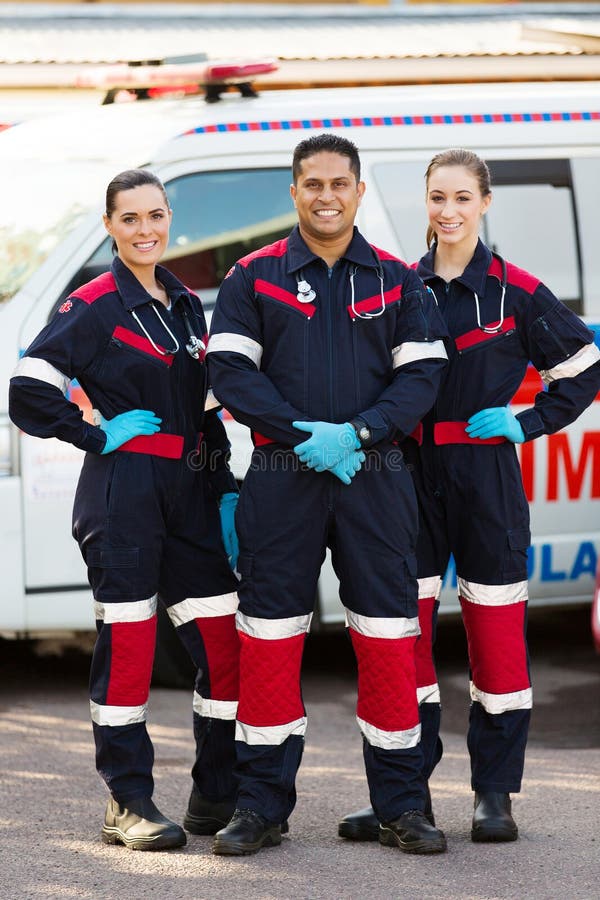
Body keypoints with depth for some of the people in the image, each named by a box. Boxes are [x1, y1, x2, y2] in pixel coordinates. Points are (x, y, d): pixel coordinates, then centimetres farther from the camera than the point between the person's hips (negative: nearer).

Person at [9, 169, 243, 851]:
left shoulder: (186, 305, 15)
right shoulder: (95, 307, -6)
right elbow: (29, 390, -13)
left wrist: (226, 489, 15)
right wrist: (99, 436, -11)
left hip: (191, 490, 7)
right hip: (123, 491, -6)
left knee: (224, 639, 3)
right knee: (126, 642, -4)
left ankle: (217, 797, 13)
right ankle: (128, 803, 2)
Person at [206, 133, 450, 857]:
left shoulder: (396, 281, 9)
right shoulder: (254, 278, 6)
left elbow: (423, 372, 3)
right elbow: (229, 368, -1)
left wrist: (356, 433, -12)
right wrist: (301, 433, -13)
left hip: (374, 476, 1)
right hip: (282, 474, -1)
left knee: (388, 637, 0)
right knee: (269, 639, 0)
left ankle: (401, 805, 8)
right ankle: (261, 806, 8)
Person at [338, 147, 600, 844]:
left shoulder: (515, 292, 0)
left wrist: (531, 422, -2)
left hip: (486, 473, -2)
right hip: (412, 475, 3)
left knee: (496, 631, 0)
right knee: (405, 629, 2)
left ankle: (494, 793, 8)